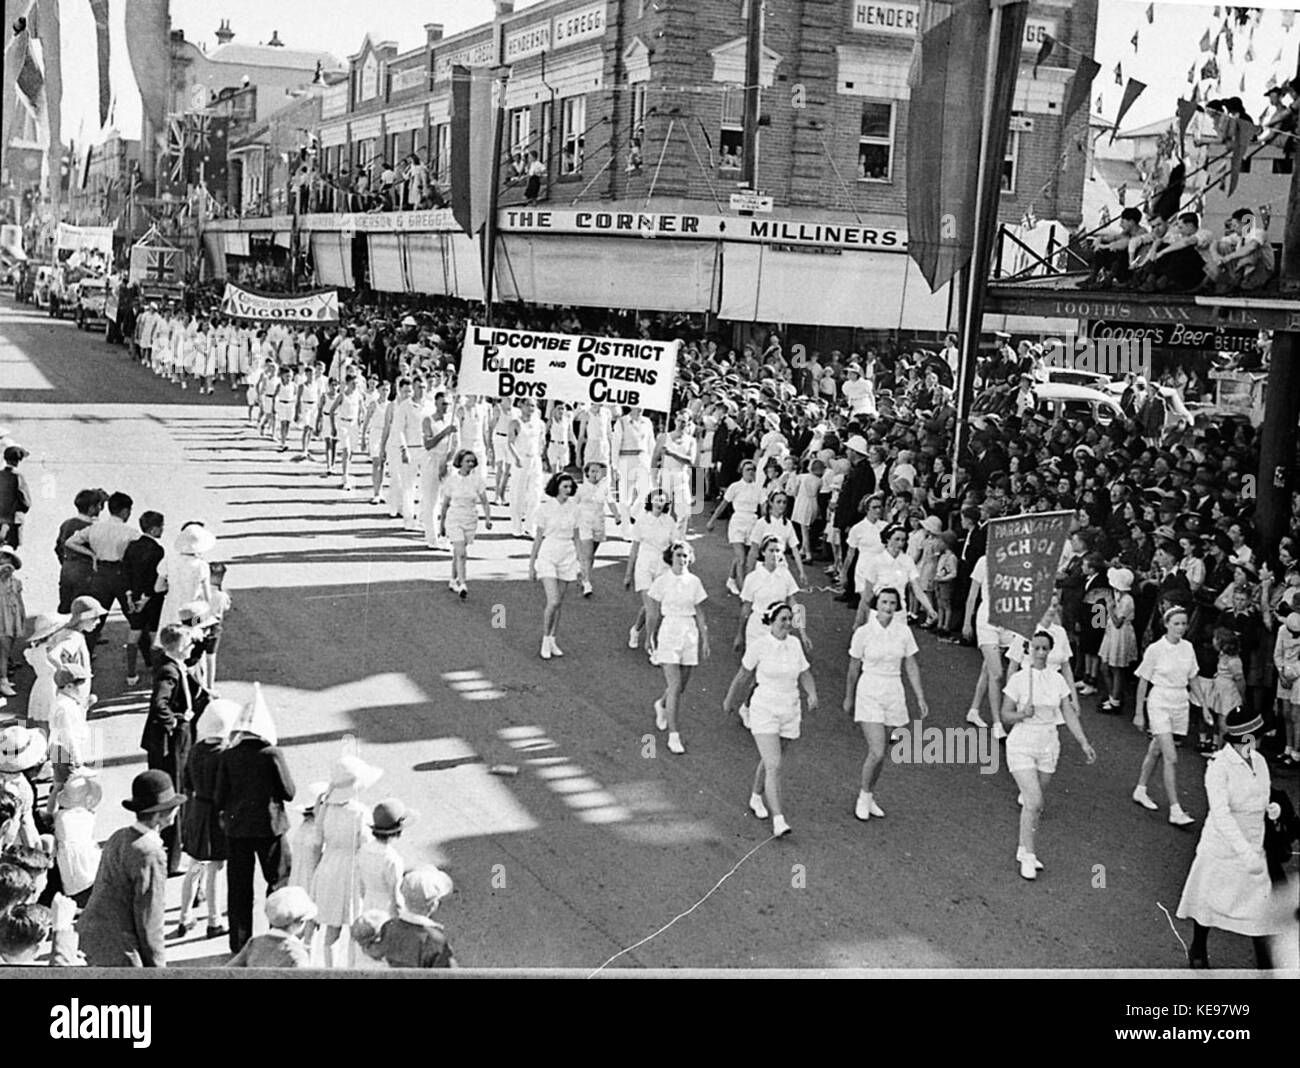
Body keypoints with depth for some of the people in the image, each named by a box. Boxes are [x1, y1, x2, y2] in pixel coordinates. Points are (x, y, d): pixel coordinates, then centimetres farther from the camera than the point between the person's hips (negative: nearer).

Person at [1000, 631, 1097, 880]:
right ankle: (1028, 855, -1)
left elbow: (1069, 714, 5)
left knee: (1034, 803, 10)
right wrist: (1022, 714, -23)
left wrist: (1084, 743, -1)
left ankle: (1024, 850, 26)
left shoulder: (1057, 679, 3)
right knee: (1034, 801, -13)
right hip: (1022, 744, -4)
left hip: (1048, 745, 4)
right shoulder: (1018, 679, -8)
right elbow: (1005, 714, -3)